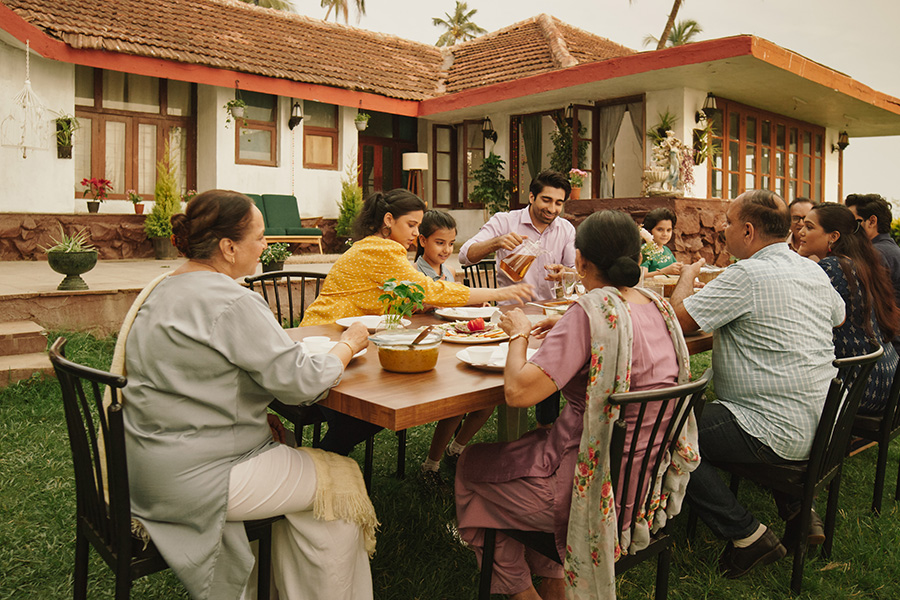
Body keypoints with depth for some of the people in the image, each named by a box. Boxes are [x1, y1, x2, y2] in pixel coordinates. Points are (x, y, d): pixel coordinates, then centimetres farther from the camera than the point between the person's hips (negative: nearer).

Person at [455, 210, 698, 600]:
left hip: (600, 486, -8)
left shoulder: (593, 310, -23)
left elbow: (518, 391, -28)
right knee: (531, 443, 31)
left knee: (471, 465, 14)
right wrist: (567, 330, 13)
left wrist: (519, 334, -11)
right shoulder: (659, 306, 1)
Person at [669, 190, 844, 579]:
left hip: (775, 436, -9)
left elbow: (680, 318, -16)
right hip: (820, 428, 9)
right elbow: (839, 315, 28)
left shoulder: (747, 275, -20)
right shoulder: (814, 271, 8)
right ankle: (797, 509, 24)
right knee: (710, 413, 30)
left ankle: (748, 535, -2)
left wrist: (687, 275, 4)